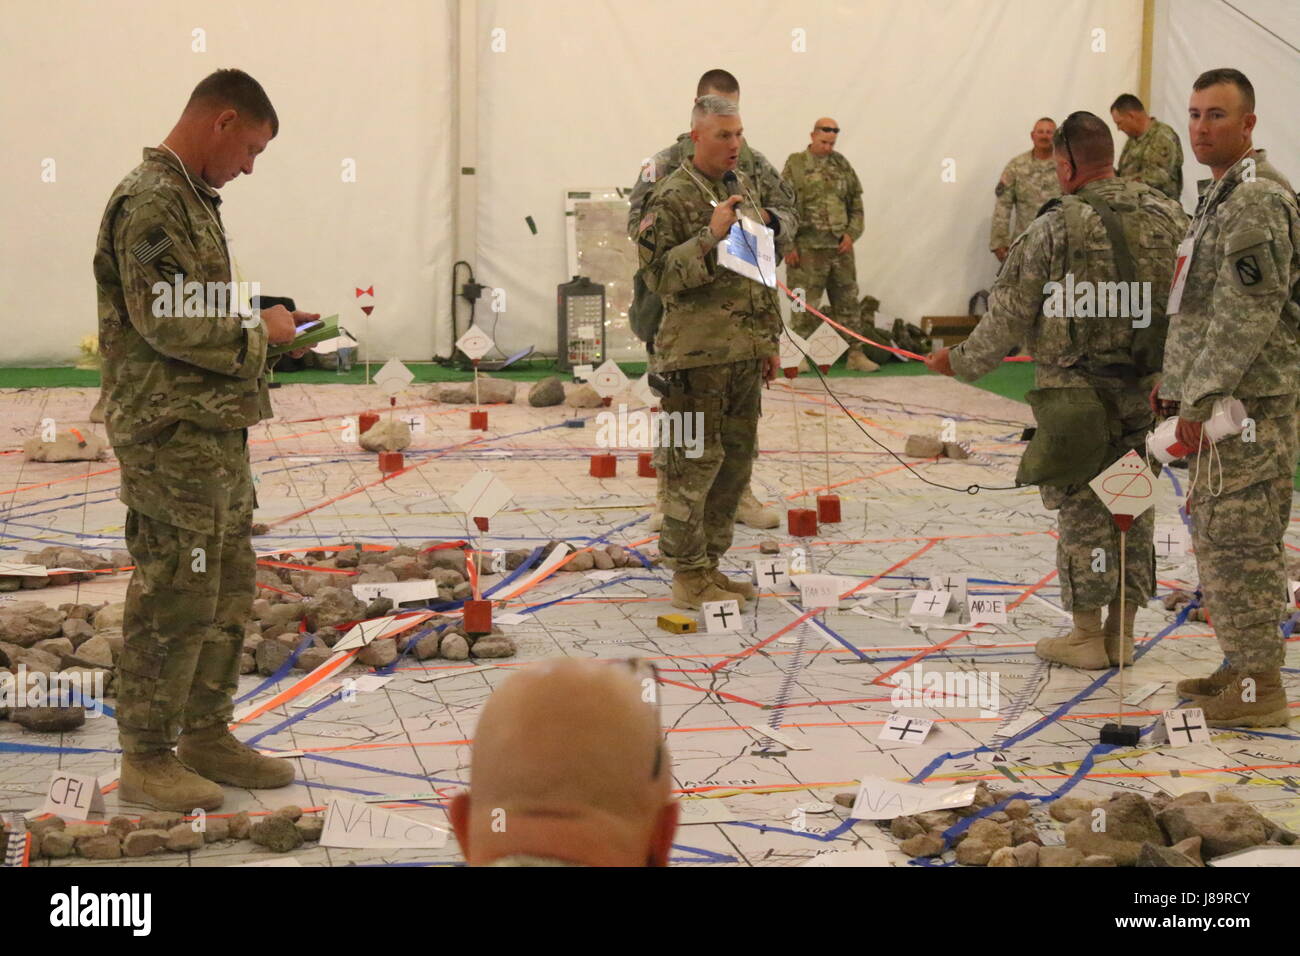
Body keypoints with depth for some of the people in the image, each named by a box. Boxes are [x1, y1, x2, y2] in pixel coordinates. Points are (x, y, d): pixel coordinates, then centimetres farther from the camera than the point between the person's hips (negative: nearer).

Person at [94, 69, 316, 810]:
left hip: (217, 428, 10)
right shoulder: (150, 201, -14)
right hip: (172, 434, -10)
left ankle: (206, 735, 25)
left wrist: (259, 327, 8)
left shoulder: (194, 200, 17)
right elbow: (165, 323, -21)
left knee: (229, 590, 15)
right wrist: (259, 332, -9)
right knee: (174, 596, -4)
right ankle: (147, 756, 6)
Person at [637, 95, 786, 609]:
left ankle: (710, 563, 23)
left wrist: (769, 341, 16)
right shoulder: (672, 199, -10)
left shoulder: (748, 188, 13)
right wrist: (710, 236, -24)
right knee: (694, 465, -4)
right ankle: (689, 576, 4)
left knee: (736, 463, 12)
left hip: (745, 353, 8)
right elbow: (658, 274, -16)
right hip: (697, 354, -8)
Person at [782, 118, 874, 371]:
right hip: (807, 248, -4)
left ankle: (855, 353, 14)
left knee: (847, 301, 8)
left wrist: (851, 233, 1)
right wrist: (788, 244, -10)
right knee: (805, 305, -1)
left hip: (840, 246, 4)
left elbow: (856, 204, 15)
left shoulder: (842, 165, 11)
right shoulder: (795, 165, -2)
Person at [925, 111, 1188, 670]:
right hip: (1148, 393, 5)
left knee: (1082, 514, 5)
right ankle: (1121, 633, 21)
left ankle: (1087, 636, 12)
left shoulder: (1054, 229, -12)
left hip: (1076, 397, -5)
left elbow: (1008, 316, -8)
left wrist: (963, 363, 7)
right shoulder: (1169, 218, 2)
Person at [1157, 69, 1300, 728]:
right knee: (1216, 533, 16)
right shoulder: (1223, 195, 17)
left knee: (1237, 539, -7)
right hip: (1230, 403, 11)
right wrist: (1179, 384, 20)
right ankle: (1242, 666, 27)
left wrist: (1200, 400, -19)